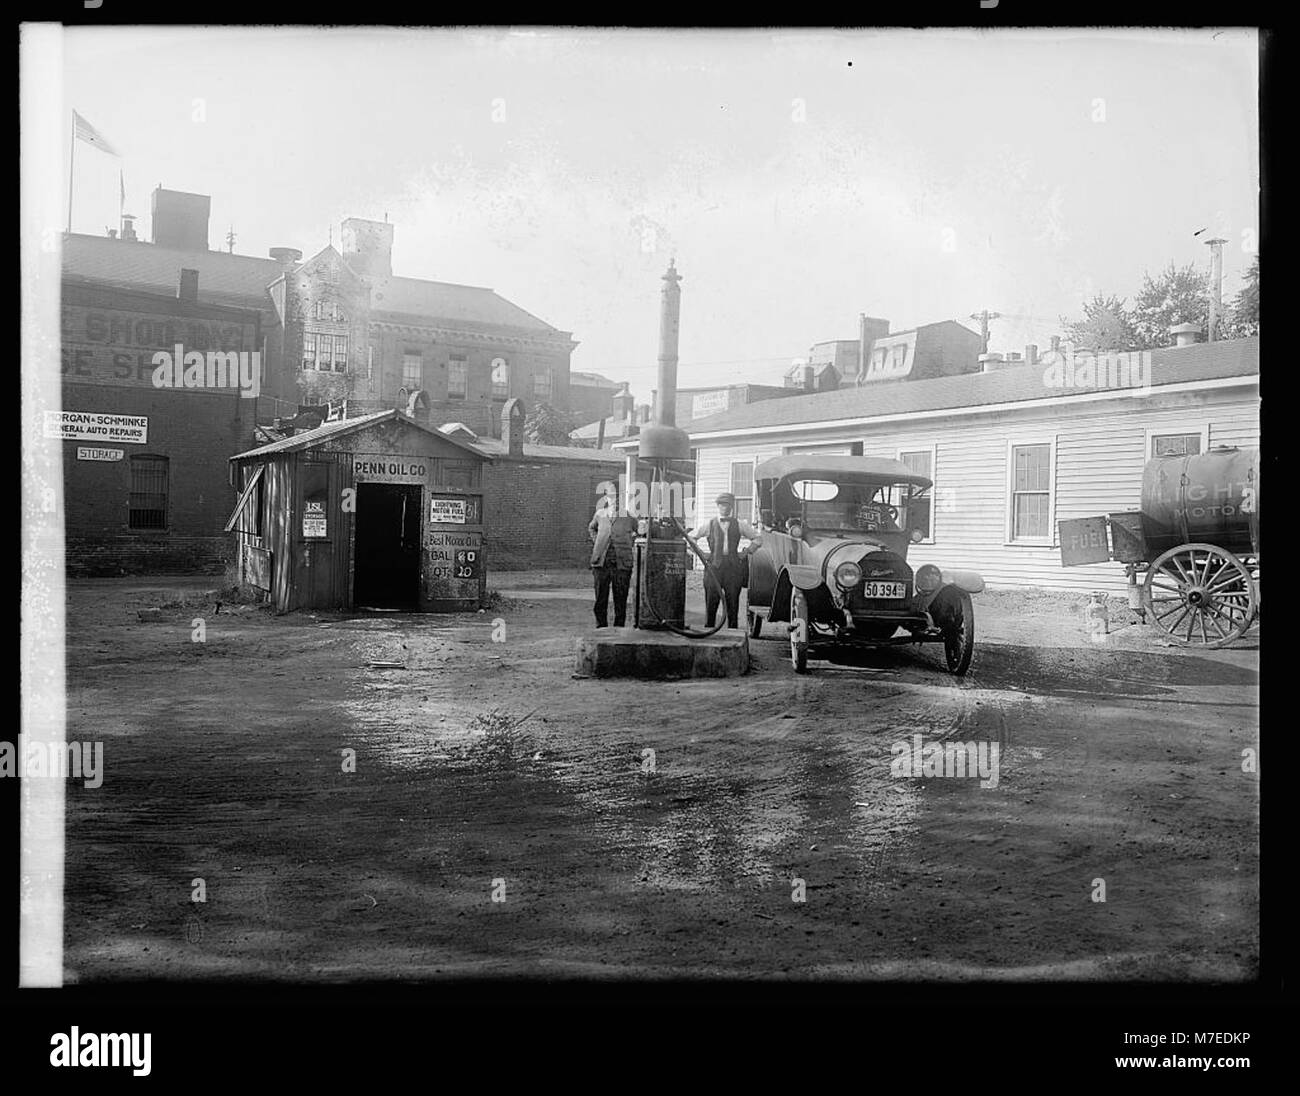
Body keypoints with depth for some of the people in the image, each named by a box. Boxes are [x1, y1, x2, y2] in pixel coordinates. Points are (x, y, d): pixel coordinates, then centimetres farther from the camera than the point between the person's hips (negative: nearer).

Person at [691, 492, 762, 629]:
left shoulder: (739, 524, 11)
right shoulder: (710, 524, 9)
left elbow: (757, 538, 19)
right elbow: (691, 537, 14)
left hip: (733, 566, 1)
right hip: (714, 565, -1)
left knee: (733, 602, 0)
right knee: (711, 601, -3)